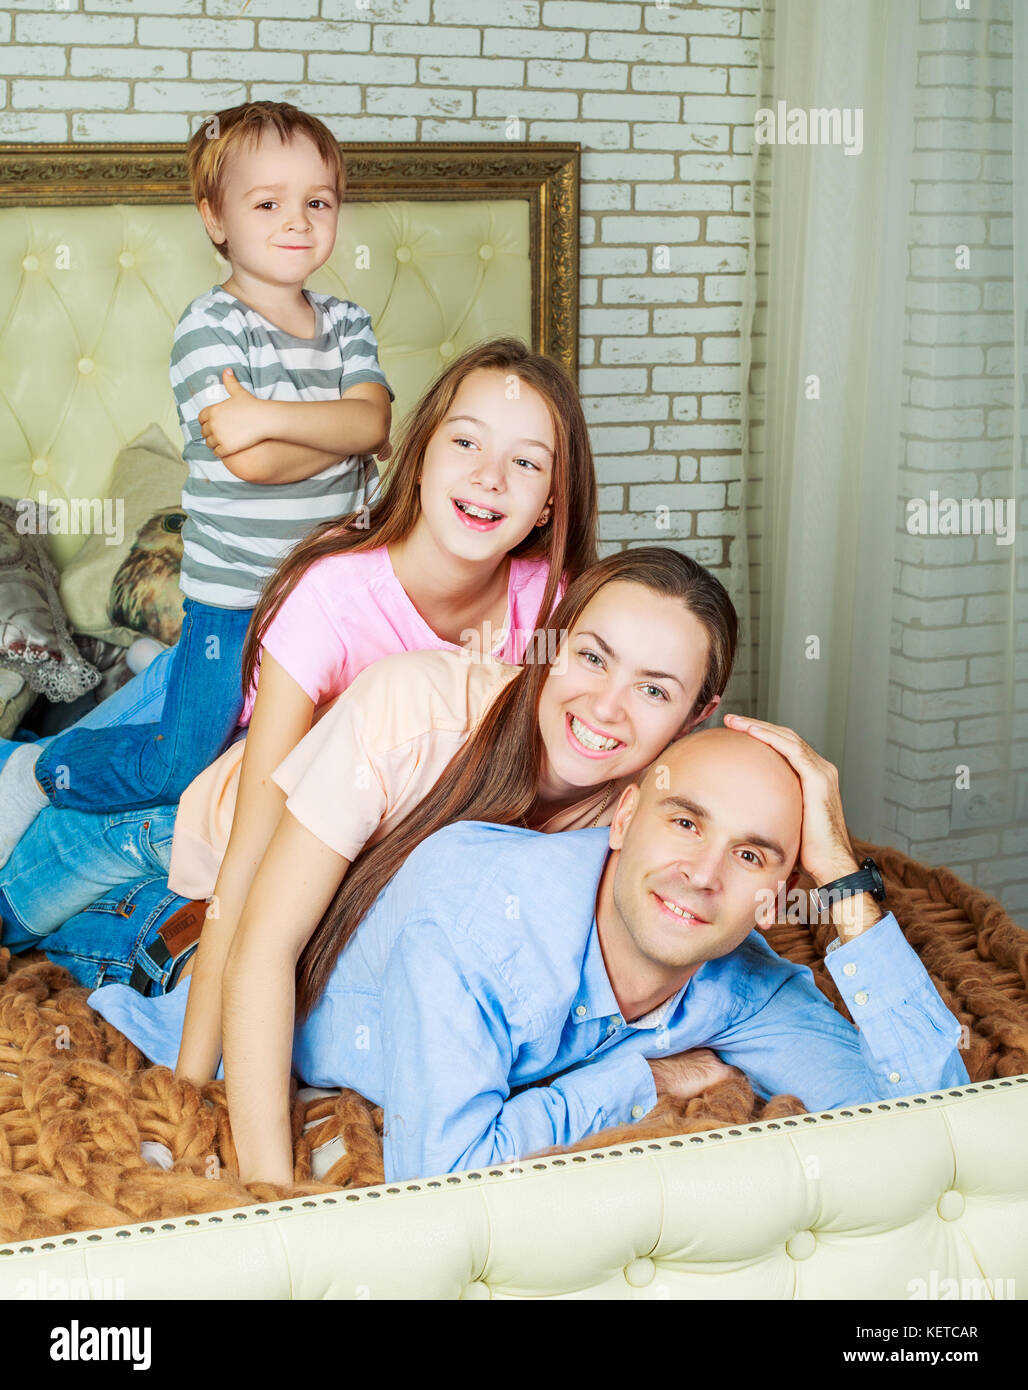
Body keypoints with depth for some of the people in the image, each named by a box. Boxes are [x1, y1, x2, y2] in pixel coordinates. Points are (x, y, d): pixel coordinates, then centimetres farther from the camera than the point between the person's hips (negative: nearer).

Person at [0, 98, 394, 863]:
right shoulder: (208, 325, -12)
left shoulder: (347, 323, 5)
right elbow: (250, 462, -23)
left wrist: (270, 415, -27)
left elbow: (371, 419, -14)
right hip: (233, 596, -5)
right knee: (175, 769, -1)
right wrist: (346, 432, -11)